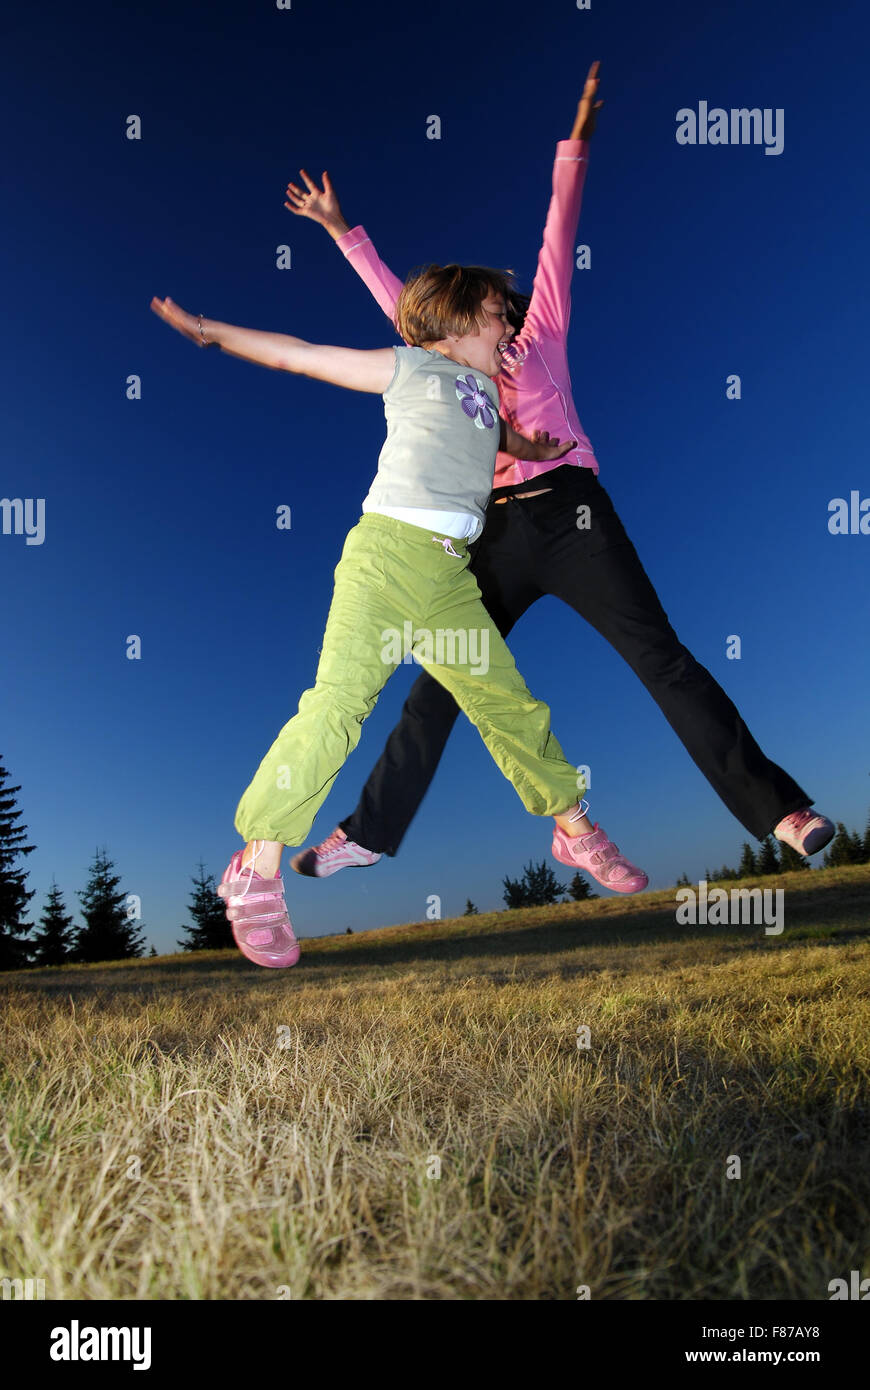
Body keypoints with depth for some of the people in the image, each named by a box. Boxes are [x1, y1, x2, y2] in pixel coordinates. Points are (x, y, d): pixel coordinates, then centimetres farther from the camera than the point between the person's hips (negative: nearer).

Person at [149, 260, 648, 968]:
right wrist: (210, 330, 12)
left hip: (451, 573, 6)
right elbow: (298, 354, 15)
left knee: (511, 705, 7)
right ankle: (258, 869, -12)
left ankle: (576, 831, 23)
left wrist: (532, 450, 35)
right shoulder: (409, 366, 13)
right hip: (389, 550, -6)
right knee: (338, 700, -19)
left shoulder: (486, 388, 30)